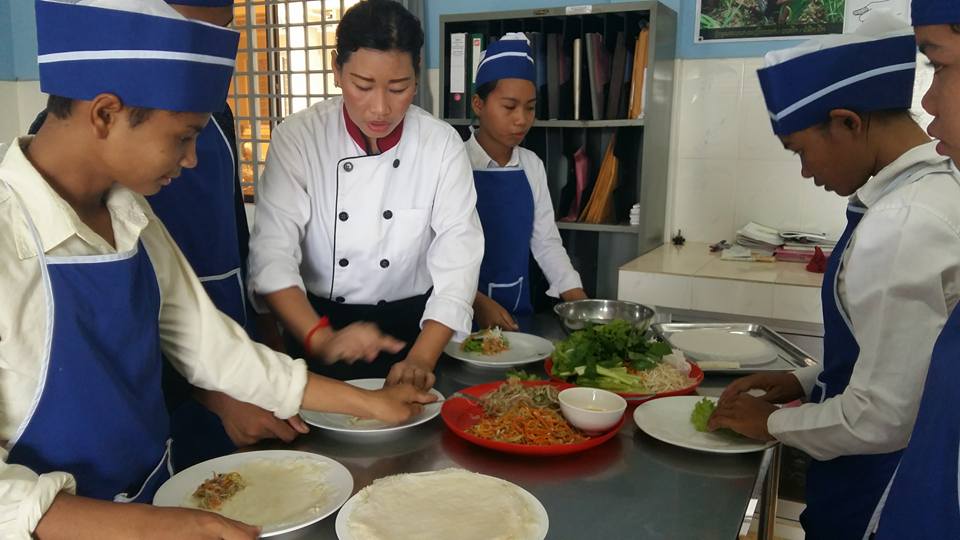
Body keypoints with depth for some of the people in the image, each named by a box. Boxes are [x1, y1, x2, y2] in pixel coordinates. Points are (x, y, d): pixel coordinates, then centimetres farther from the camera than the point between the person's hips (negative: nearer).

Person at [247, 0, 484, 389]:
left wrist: (421, 358, -27)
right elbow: (273, 254, -17)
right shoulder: (297, 138, -11)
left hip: (411, 326, 1)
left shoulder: (442, 144, -9)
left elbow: (458, 257, -14)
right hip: (316, 321, 0)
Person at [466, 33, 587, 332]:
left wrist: (582, 304, 0)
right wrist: (479, 303, -21)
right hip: (466, 315, -4)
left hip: (518, 313, 4)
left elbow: (546, 242, 9)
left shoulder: (532, 166, 4)